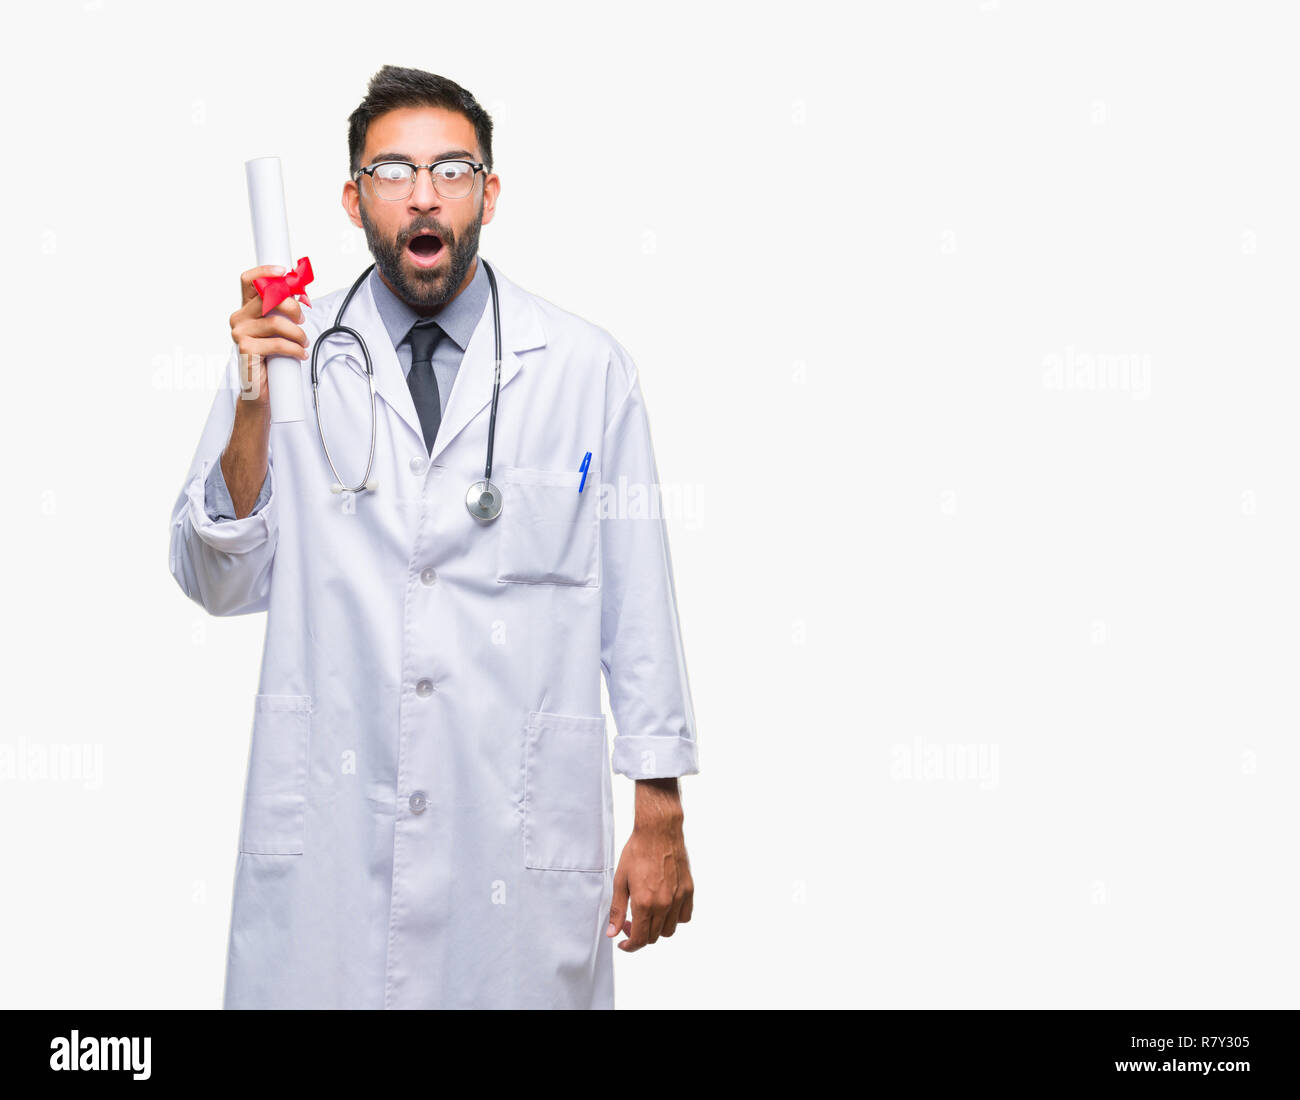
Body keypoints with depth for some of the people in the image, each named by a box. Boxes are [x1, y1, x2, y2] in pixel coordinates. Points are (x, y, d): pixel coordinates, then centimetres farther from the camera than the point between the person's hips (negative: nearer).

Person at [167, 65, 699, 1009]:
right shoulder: (291, 353, 3)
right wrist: (251, 409, -13)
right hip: (328, 834, 1)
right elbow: (219, 586, 2)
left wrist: (661, 820, 2)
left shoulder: (588, 367, 1)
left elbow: (638, 595, 2)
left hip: (525, 833, 0)